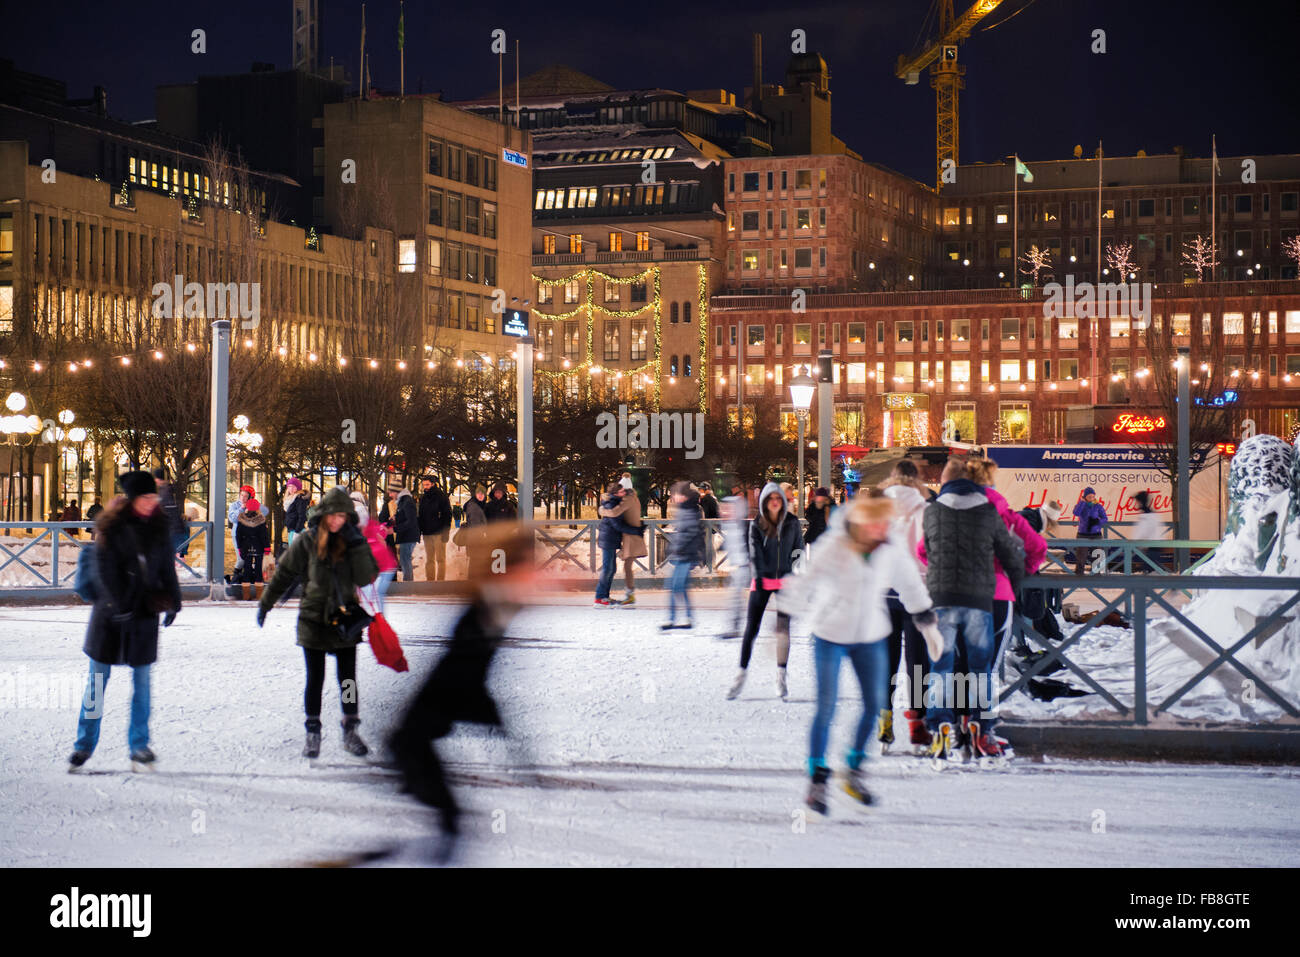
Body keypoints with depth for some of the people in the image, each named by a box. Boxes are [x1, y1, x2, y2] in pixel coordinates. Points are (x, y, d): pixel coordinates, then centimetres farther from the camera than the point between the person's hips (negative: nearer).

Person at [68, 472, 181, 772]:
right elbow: (105, 570, -10)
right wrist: (119, 605, -16)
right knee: (98, 679, 3)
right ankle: (85, 745, 13)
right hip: (111, 612, -3)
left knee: (142, 680, 4)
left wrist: (173, 600, 6)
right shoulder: (112, 526, -6)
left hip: (145, 612, 3)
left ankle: (139, 747, 11)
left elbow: (167, 567, 13)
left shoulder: (159, 527, 5)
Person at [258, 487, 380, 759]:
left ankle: (350, 732, 13)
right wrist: (265, 604, 11)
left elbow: (366, 578, -11)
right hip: (313, 620, -1)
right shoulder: (307, 540, -5)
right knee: (315, 680, 4)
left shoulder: (354, 541, -1)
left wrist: (357, 544, -17)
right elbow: (283, 574, 5)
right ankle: (313, 733, 15)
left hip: (345, 621, 1)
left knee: (348, 679, 3)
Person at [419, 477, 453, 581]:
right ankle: (430, 581, 10)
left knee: (440, 559, -2)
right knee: (429, 560, 7)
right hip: (427, 534, 6)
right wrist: (419, 532, 10)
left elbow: (447, 515, -6)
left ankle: (441, 581, 0)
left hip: (439, 533, -6)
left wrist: (445, 532, -13)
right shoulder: (423, 497, 13)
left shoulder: (441, 496, -3)